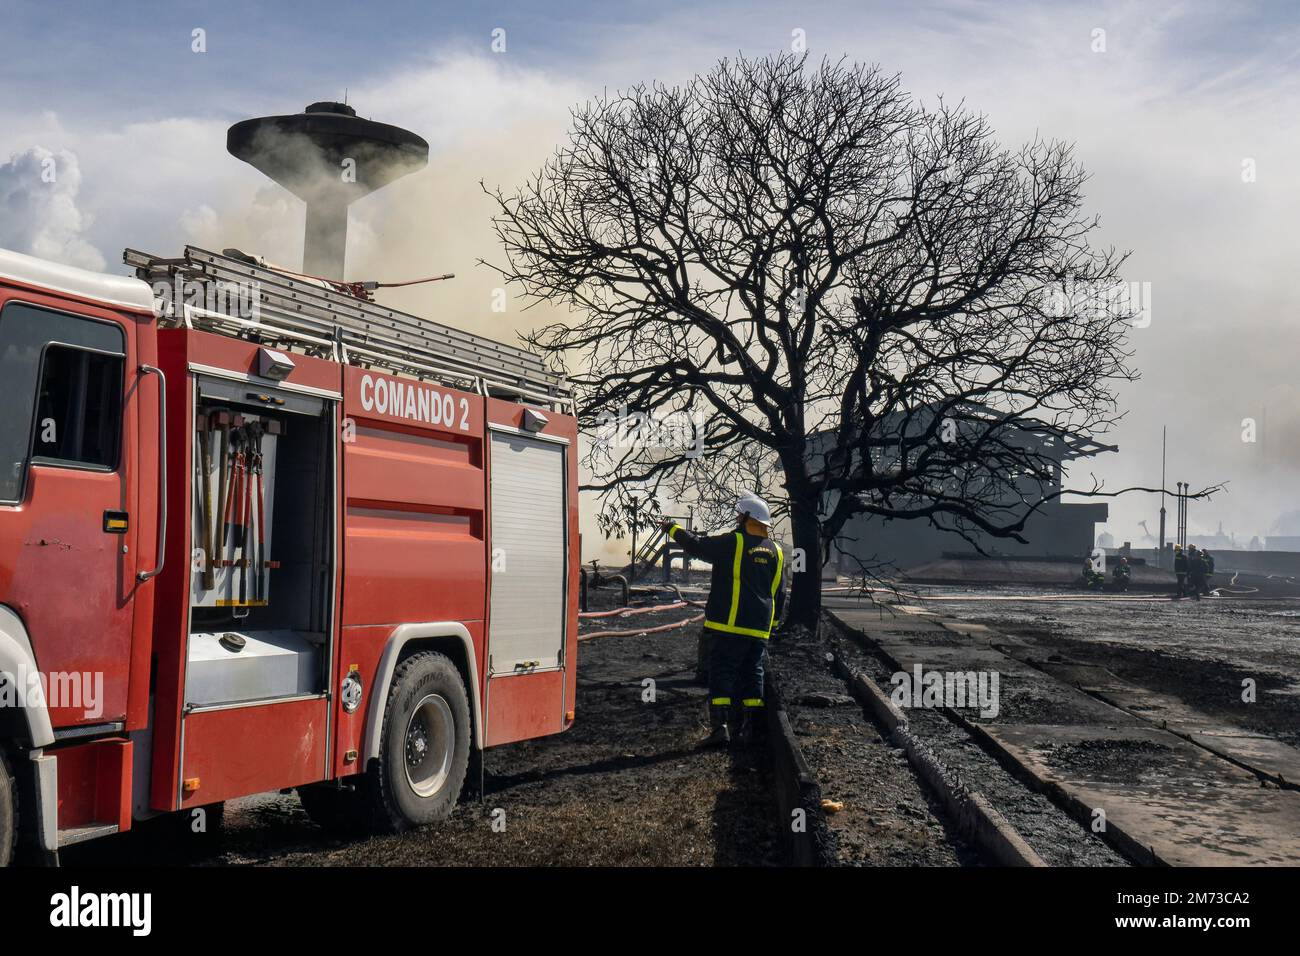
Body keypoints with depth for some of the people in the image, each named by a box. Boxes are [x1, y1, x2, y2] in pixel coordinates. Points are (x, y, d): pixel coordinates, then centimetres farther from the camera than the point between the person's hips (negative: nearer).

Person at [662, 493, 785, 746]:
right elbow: (779, 595, 18)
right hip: (760, 630, 6)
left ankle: (720, 726, -12)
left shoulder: (732, 542, -8)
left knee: (721, 673, -4)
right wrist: (771, 622, 28)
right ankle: (749, 727, 10)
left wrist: (672, 528, 16)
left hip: (729, 625, -6)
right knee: (752, 674, 12)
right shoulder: (776, 551, 12)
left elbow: (696, 545, -1)